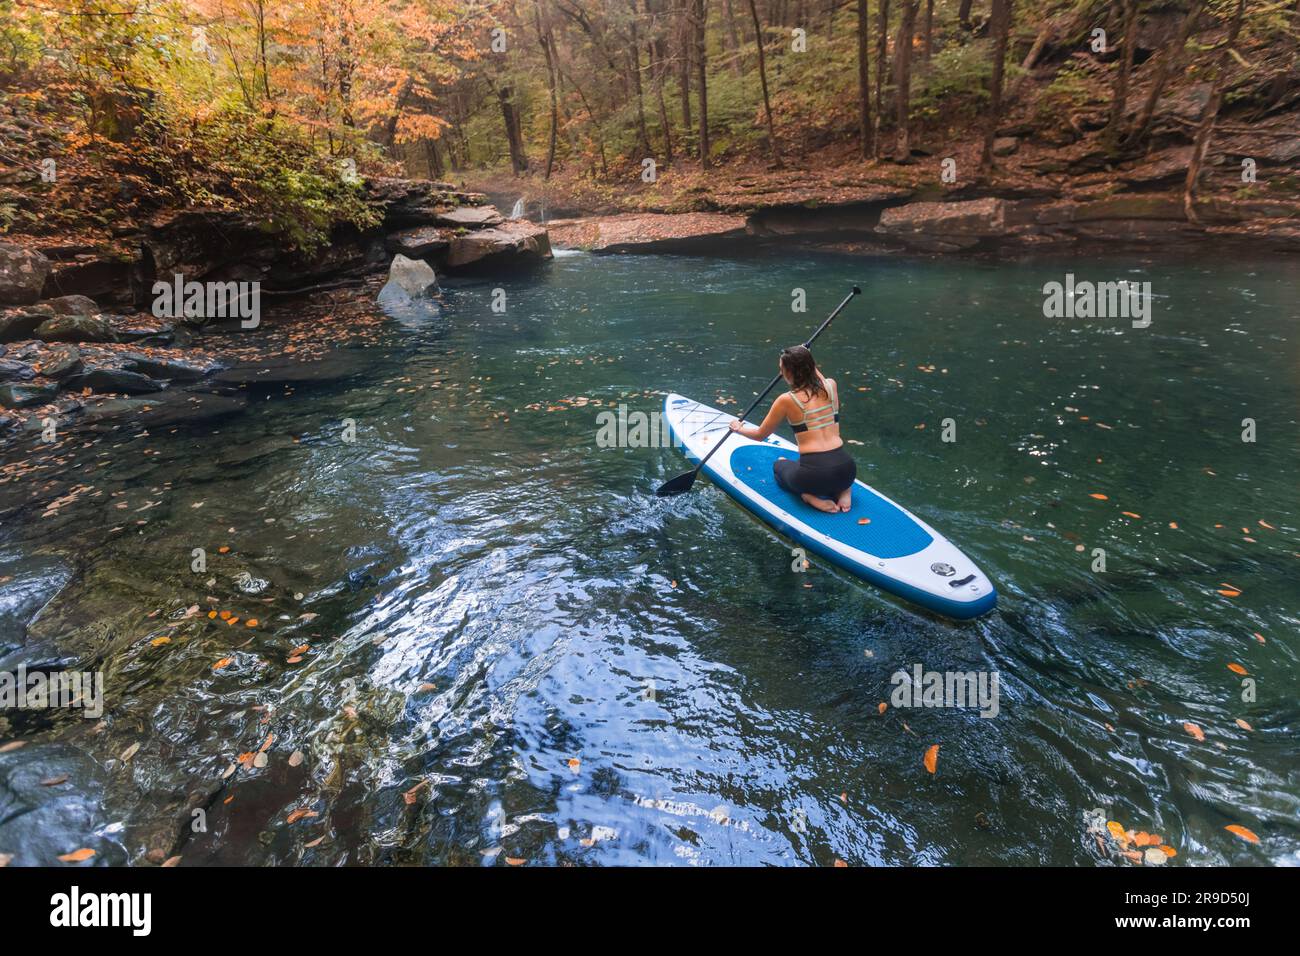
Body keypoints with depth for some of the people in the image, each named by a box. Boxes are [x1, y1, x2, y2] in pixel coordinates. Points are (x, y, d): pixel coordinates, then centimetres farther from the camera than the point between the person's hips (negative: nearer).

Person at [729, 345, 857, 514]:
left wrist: (739, 428, 29)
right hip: (847, 470, 4)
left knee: (779, 464, 31)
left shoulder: (787, 400, -6)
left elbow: (760, 435, 11)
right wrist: (805, 360, 39)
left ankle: (808, 495, 1)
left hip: (814, 474, -4)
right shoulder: (831, 386, 5)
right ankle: (842, 489, 10)